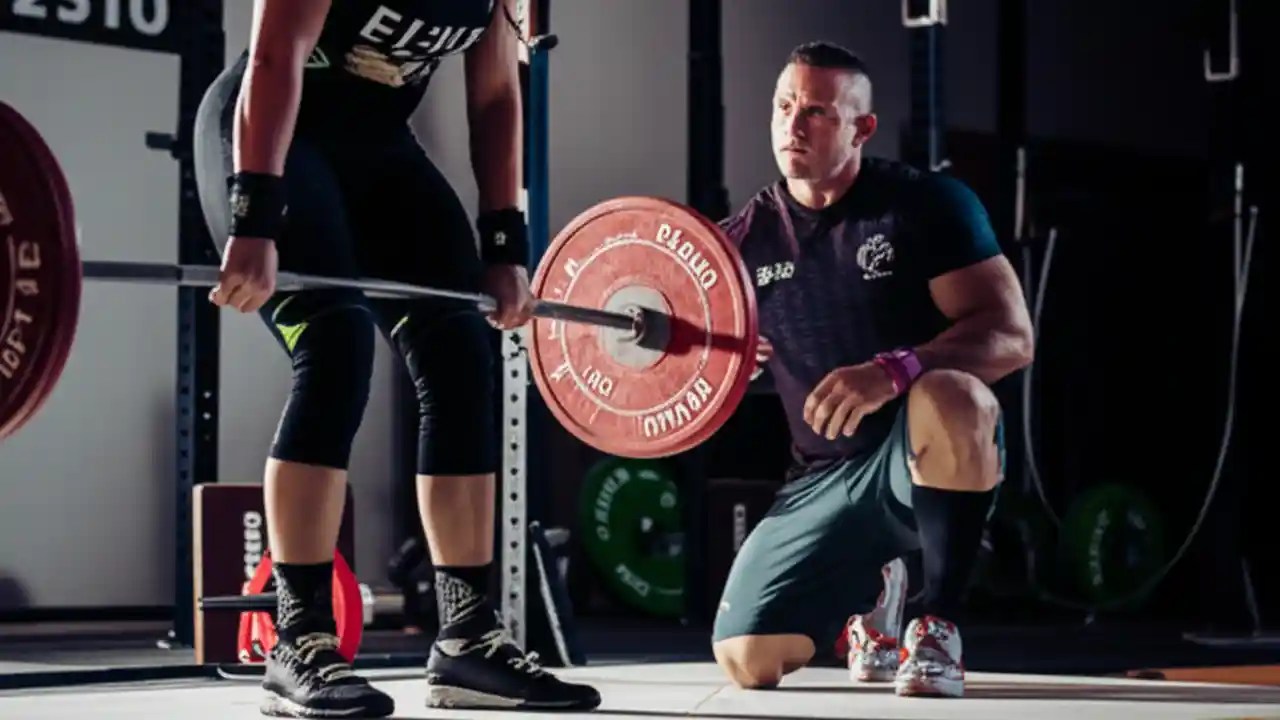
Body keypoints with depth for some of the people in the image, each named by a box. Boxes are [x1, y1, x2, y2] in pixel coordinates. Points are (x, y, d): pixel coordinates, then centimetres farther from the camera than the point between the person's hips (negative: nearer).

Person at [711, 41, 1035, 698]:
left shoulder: (926, 205, -9)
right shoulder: (746, 237, 3)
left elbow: (1011, 336, -19)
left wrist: (893, 371, -35)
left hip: (932, 459, -4)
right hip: (826, 478, 4)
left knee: (948, 396, -40)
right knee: (746, 661, -13)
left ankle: (938, 625, -19)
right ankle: (872, 598, 23)